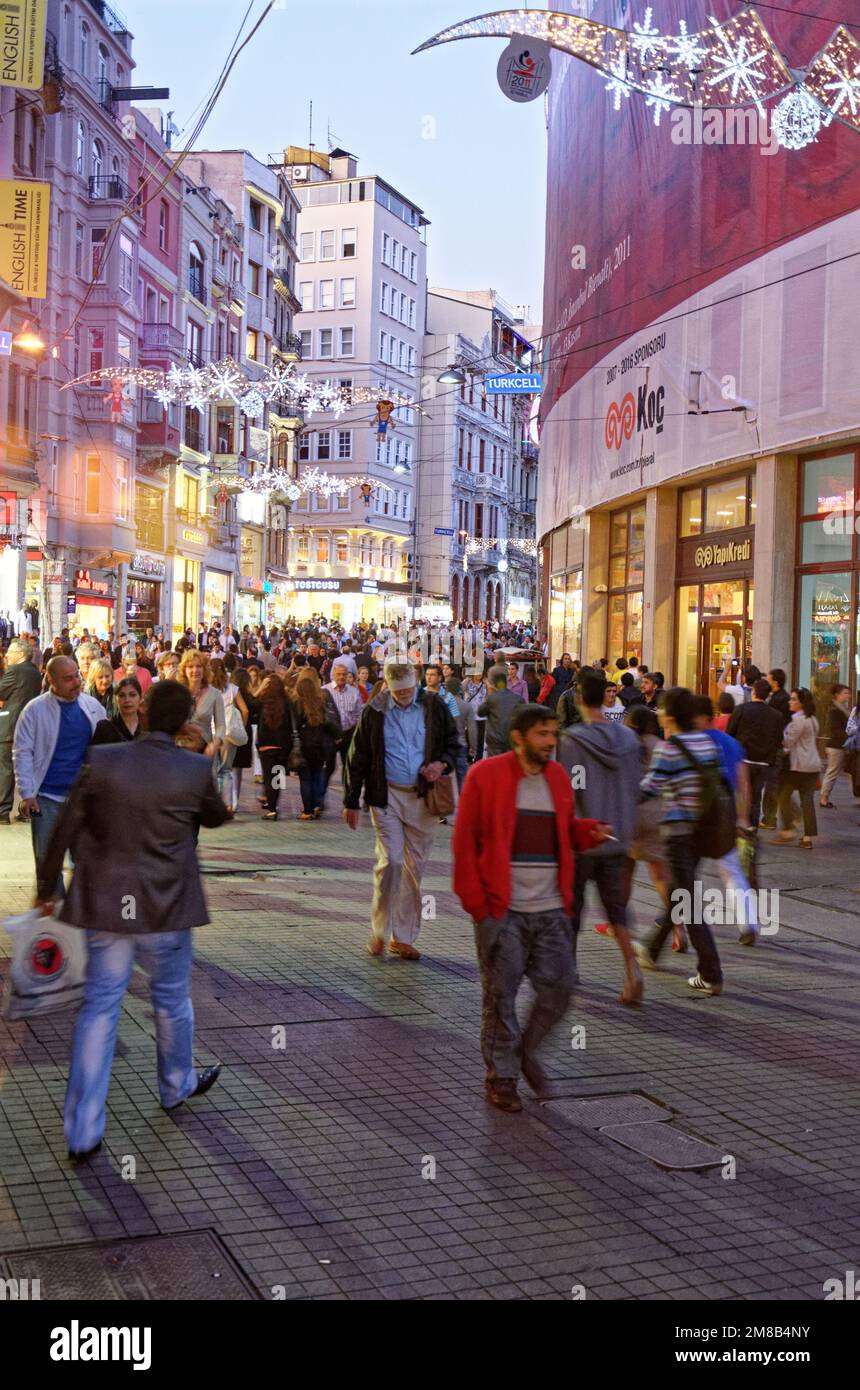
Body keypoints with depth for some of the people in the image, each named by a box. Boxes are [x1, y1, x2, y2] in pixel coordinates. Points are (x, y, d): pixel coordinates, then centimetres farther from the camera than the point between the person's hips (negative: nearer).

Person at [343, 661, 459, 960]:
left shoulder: (434, 707, 3)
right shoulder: (374, 711, -1)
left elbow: (453, 745, 13)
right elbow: (357, 758, 4)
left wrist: (443, 764, -10)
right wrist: (351, 801, 3)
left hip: (424, 797, 2)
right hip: (387, 795, -2)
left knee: (415, 867, 6)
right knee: (390, 861, -13)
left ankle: (403, 937, 16)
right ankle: (379, 930, 7)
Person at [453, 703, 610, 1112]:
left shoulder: (558, 777, 11)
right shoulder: (485, 774, -5)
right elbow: (465, 842, -5)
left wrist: (589, 832, -1)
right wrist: (475, 902, -10)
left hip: (551, 909, 5)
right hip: (502, 910, -5)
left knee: (559, 986, 4)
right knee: (501, 994, 4)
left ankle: (527, 1051, 28)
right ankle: (501, 1075, 19)